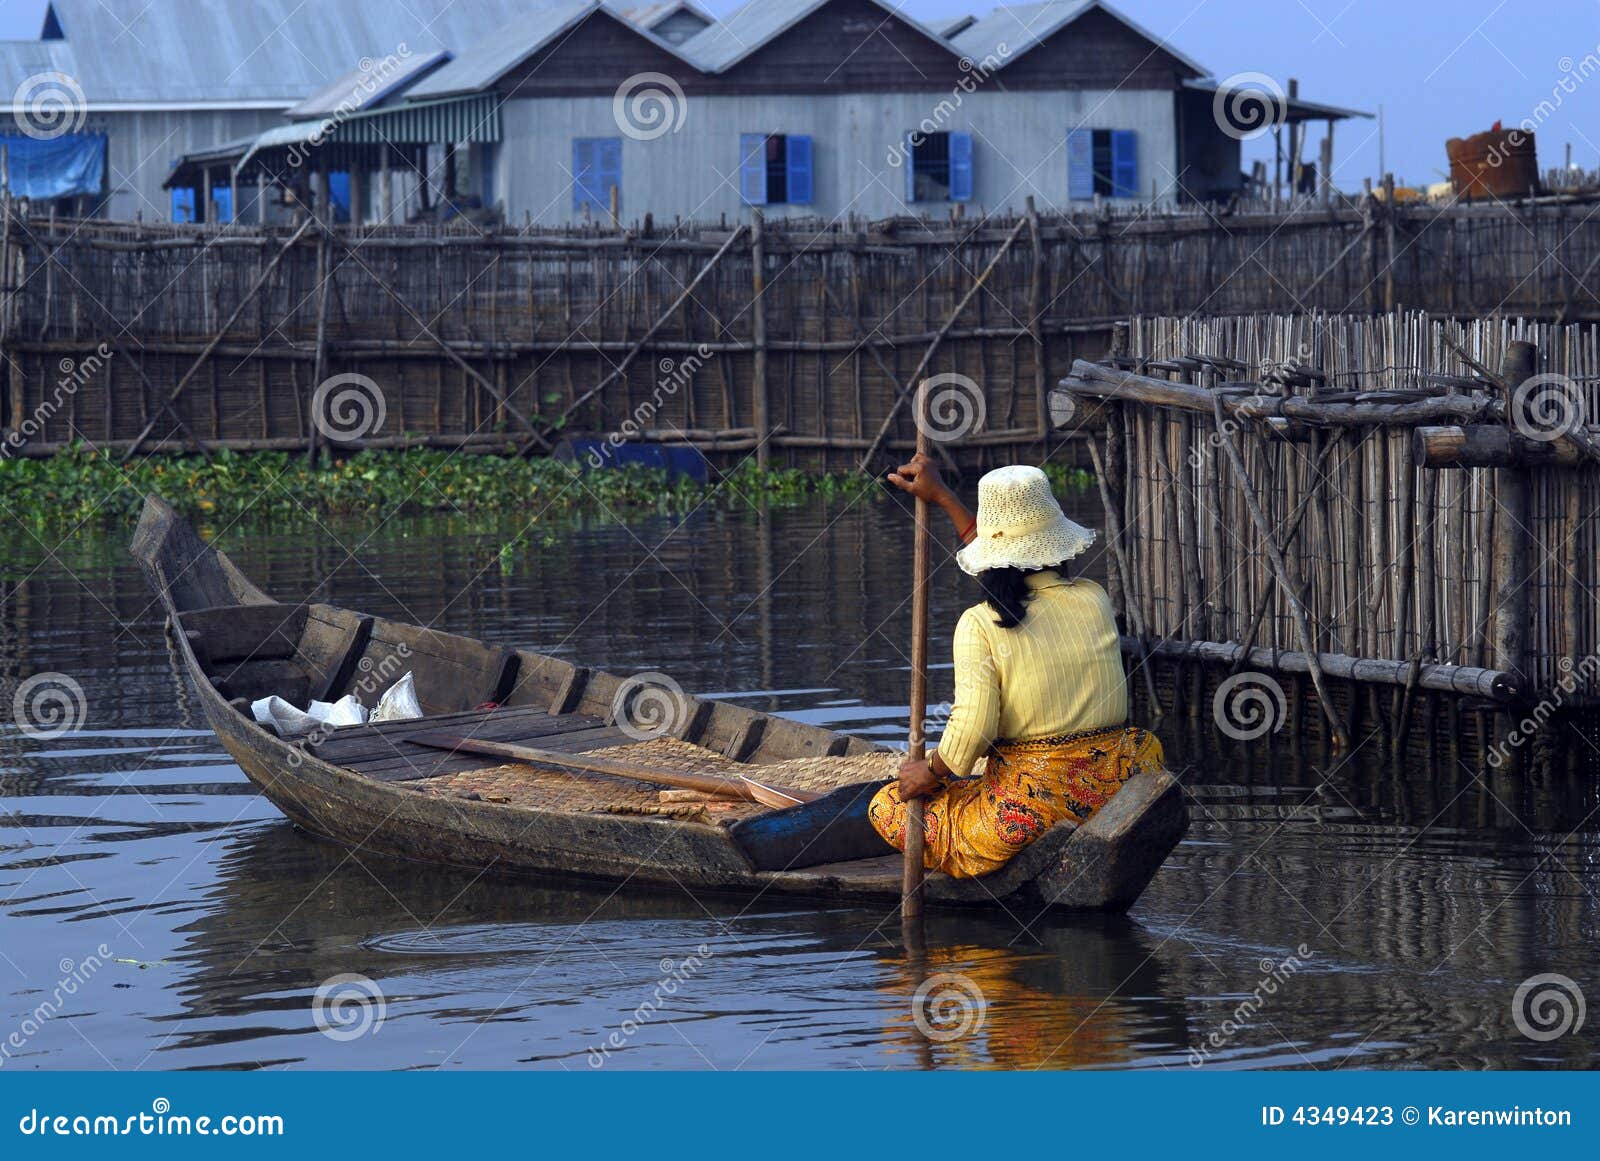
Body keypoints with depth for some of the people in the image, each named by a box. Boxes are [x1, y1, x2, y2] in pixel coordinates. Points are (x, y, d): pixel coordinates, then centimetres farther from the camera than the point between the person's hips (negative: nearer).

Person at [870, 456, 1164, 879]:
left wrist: (930, 774, 3)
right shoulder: (1095, 600, 6)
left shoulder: (980, 625, -12)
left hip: (1029, 807, -4)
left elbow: (971, 728, -19)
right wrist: (943, 498, 29)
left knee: (885, 807, 15)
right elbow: (1019, 571, 23)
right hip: (1114, 792, 4)